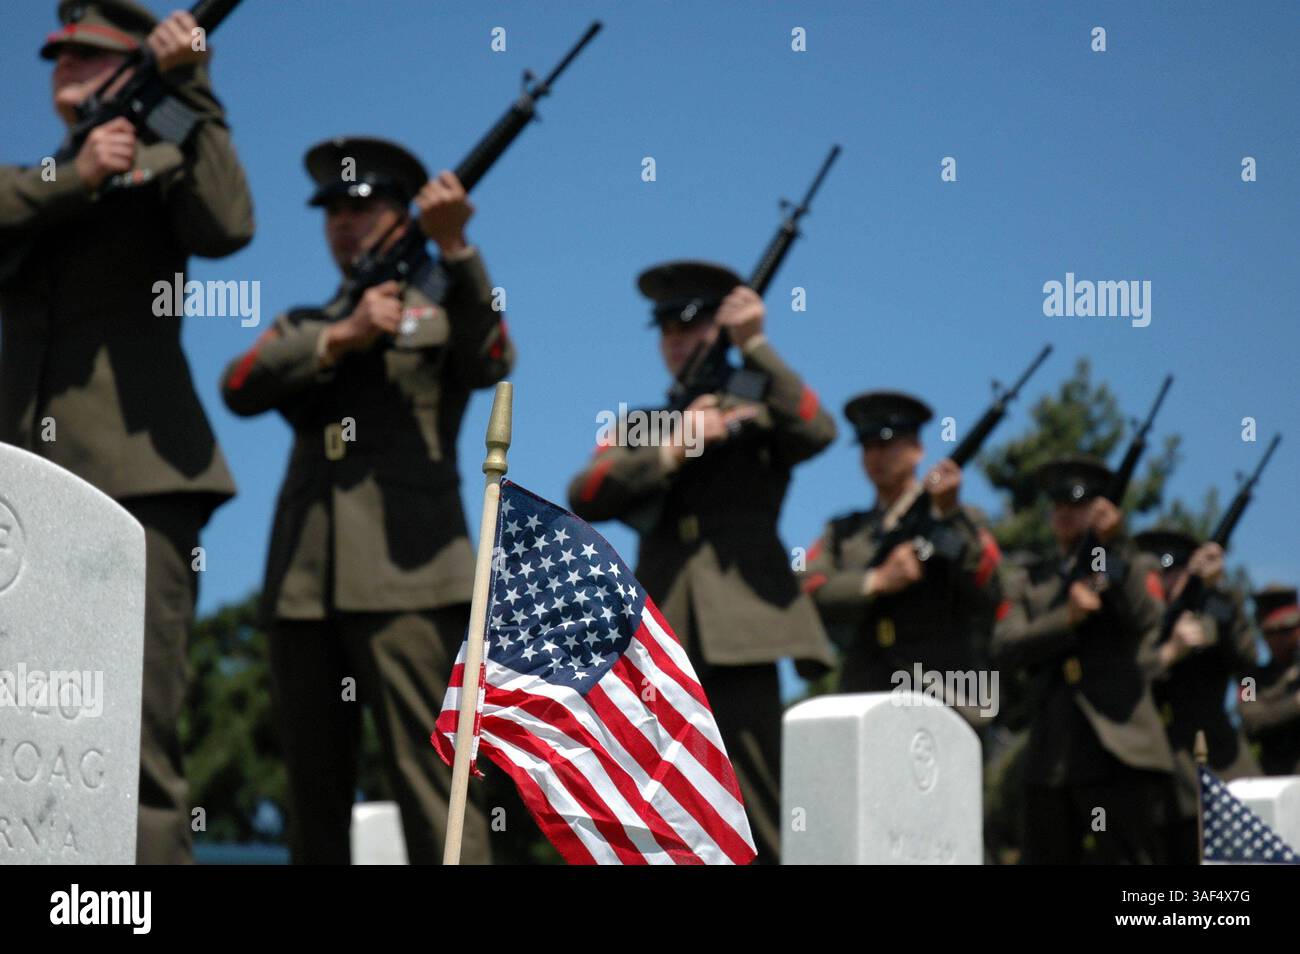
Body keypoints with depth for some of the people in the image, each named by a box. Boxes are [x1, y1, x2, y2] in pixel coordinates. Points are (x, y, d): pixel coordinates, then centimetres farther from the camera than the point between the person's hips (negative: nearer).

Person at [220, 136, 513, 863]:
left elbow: (491, 360, -11)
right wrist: (341, 337, -9)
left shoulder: (445, 311, 13)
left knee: (431, 779, -13)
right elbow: (242, 388, 4)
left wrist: (453, 246, -24)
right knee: (315, 791, 6)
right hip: (304, 583, 5)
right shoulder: (303, 327, 24)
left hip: (407, 579, -5)